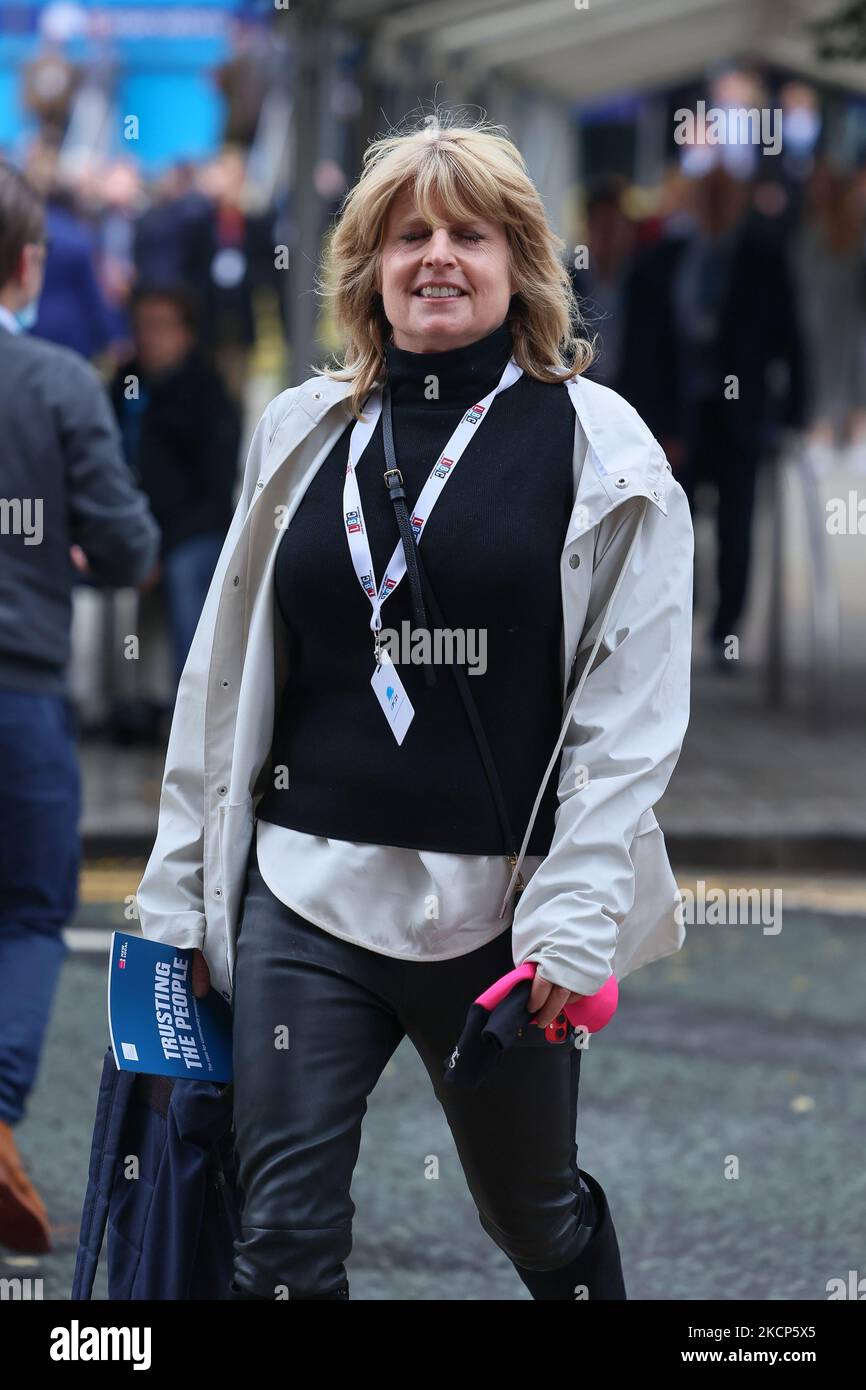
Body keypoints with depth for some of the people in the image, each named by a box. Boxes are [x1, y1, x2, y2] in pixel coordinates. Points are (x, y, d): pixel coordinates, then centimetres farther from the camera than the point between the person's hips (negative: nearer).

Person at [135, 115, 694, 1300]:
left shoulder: (595, 444, -2)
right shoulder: (304, 433, 9)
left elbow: (633, 710, -6)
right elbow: (224, 678, 14)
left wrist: (577, 920, -13)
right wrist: (180, 891, 11)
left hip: (497, 909, -2)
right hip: (303, 890, 3)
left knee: (536, 1212, 15)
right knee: (283, 1237, -3)